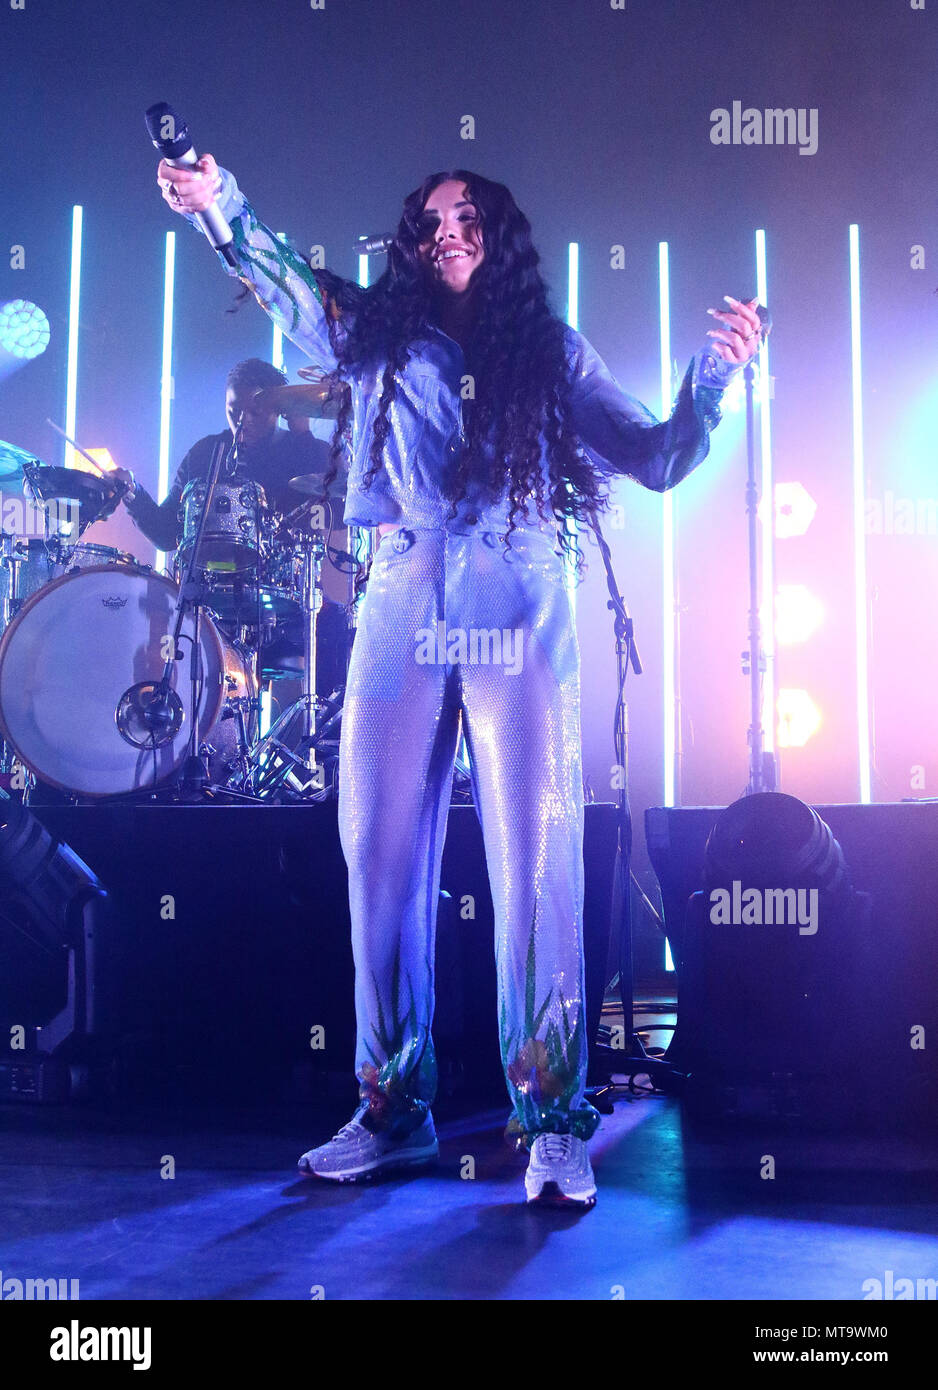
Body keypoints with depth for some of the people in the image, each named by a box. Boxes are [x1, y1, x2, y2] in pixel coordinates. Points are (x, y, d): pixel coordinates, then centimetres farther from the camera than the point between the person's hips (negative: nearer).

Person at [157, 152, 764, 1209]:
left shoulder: (551, 352, 15)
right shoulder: (378, 337, 18)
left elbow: (657, 459, 12)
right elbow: (286, 282, 2)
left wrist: (713, 377, -3)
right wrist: (223, 207, -15)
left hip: (519, 615, -2)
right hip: (403, 608, 2)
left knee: (535, 863, -9)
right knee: (382, 856, 1)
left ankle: (552, 1123, -4)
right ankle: (394, 1110, 12)